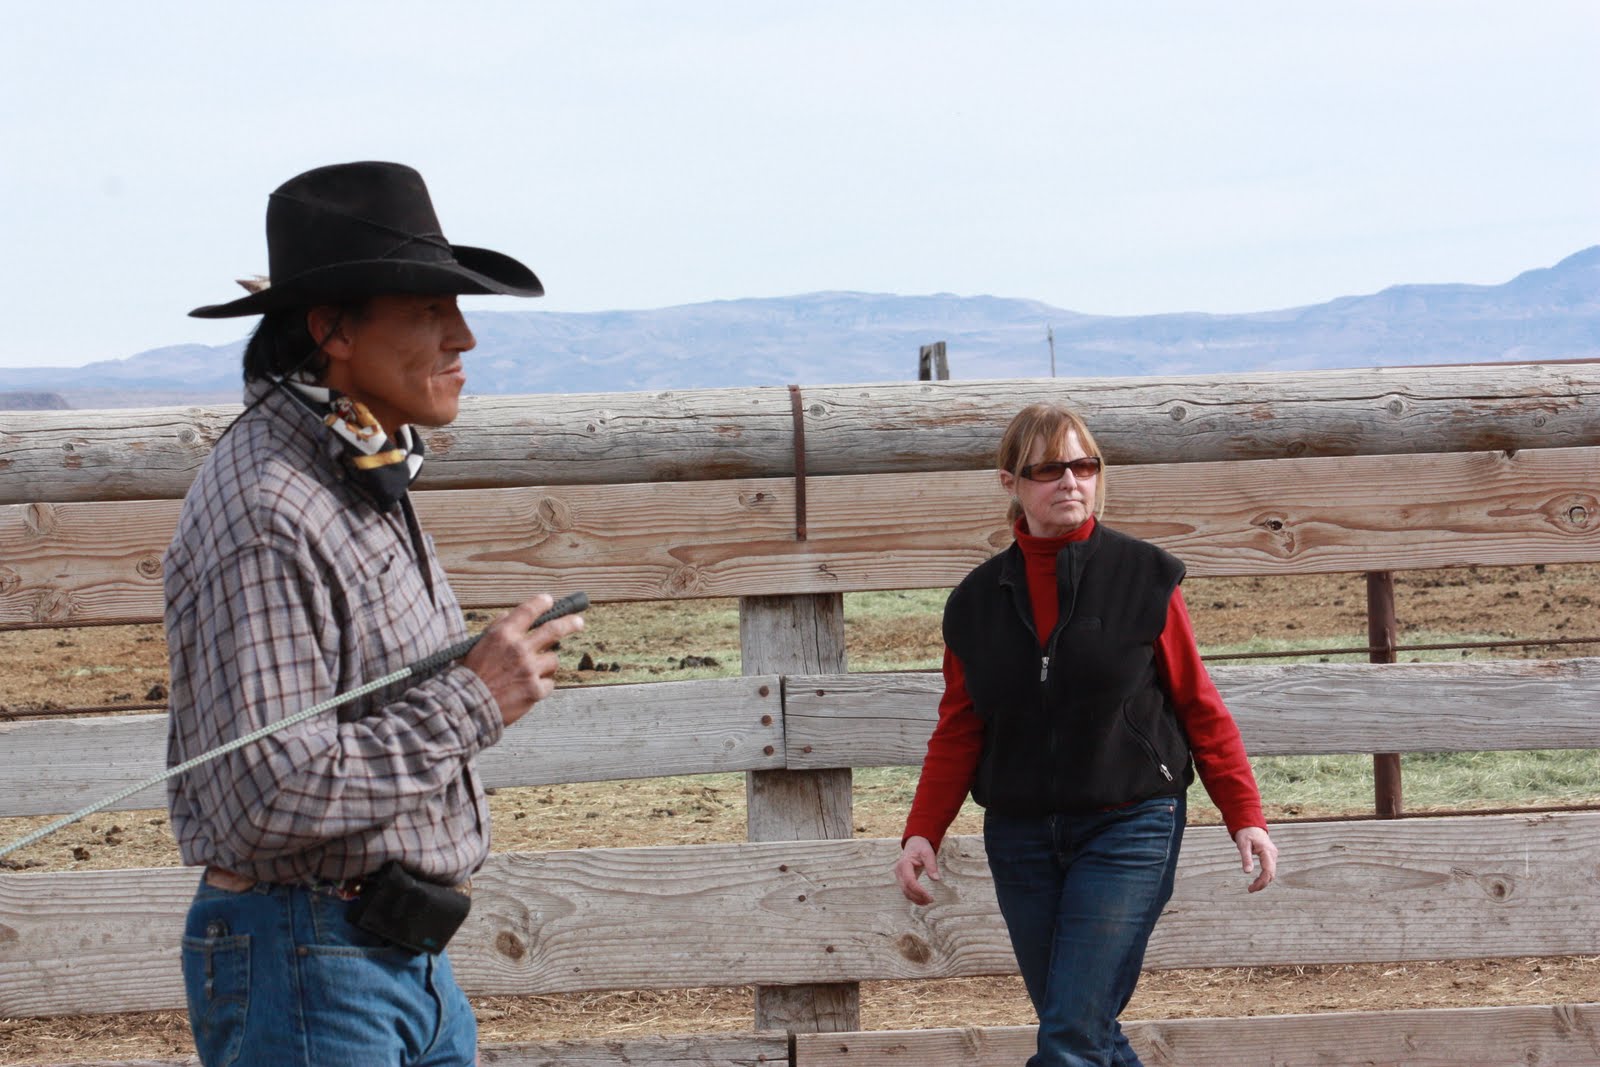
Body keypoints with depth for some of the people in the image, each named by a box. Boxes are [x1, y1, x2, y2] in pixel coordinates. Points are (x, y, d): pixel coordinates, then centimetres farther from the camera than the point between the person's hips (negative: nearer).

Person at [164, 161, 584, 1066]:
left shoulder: (366, 478, 11)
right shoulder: (265, 514, -21)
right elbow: (268, 795, -27)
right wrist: (472, 703, -20)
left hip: (409, 954, 9)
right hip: (305, 966, -9)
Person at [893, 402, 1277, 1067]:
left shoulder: (1143, 577, -2)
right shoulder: (978, 600, 7)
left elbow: (1200, 708, 1)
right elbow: (958, 731, 11)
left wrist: (1246, 817, -6)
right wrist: (922, 832, -1)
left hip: (1127, 830, -4)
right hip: (1020, 838, 4)